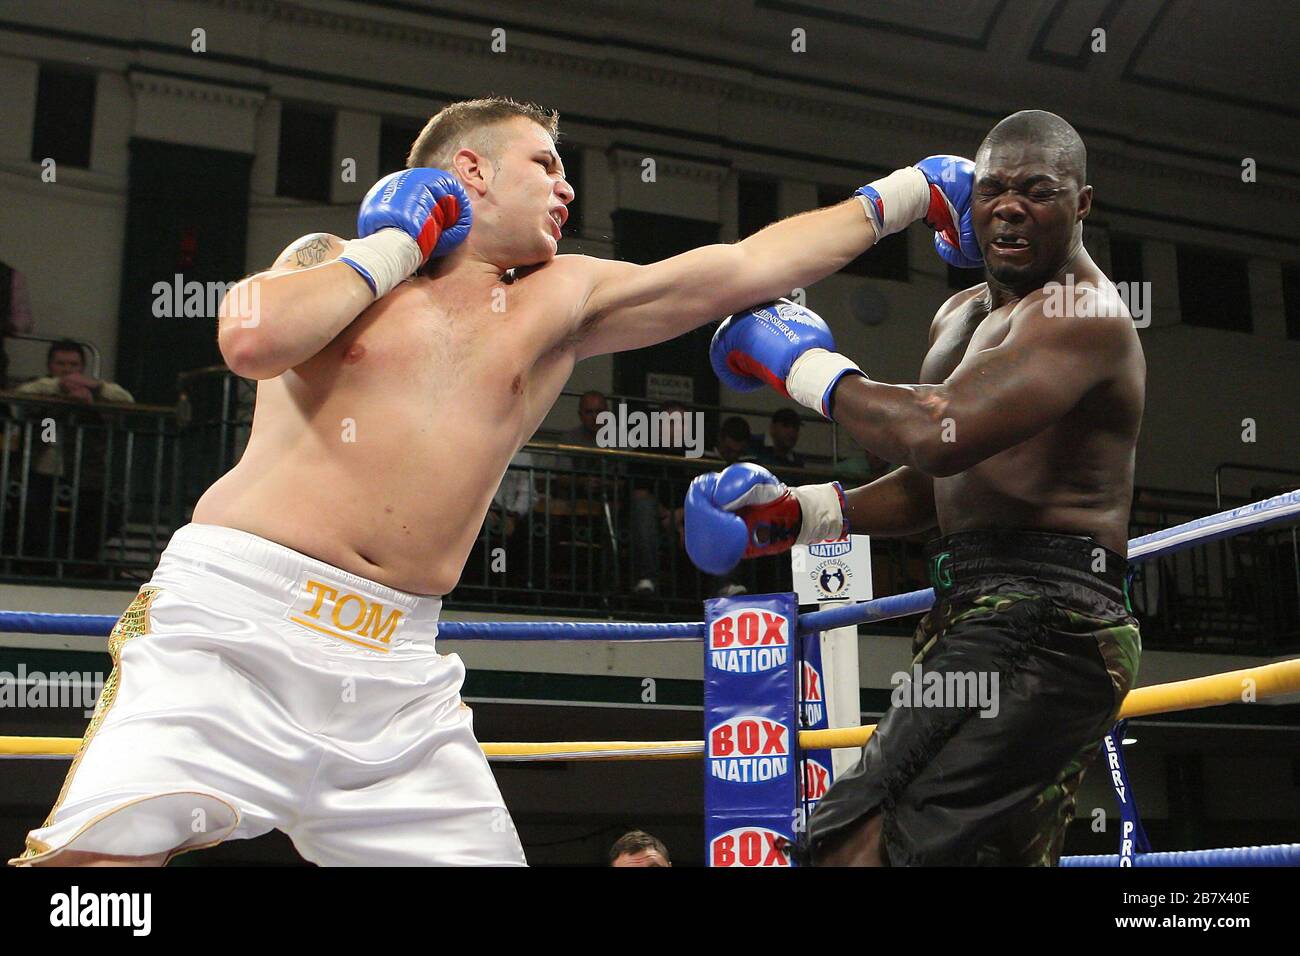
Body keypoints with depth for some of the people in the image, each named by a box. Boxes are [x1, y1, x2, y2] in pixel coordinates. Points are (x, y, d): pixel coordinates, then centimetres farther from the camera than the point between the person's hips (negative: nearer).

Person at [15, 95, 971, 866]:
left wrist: (906, 192, 19)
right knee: (102, 850, -21)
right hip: (235, 623, -3)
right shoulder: (334, 262, 11)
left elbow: (752, 263, 17)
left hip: (400, 670, 4)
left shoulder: (563, 301, 17)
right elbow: (254, 339, -12)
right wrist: (392, 245, 2)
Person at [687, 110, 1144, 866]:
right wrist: (798, 514, 13)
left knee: (860, 844, -21)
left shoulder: (1082, 310, -12)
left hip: (1036, 625, -11)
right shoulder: (961, 316, 20)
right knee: (1007, 851, 21)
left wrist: (807, 366, -14)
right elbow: (931, 489, 27)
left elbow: (938, 435, -28)